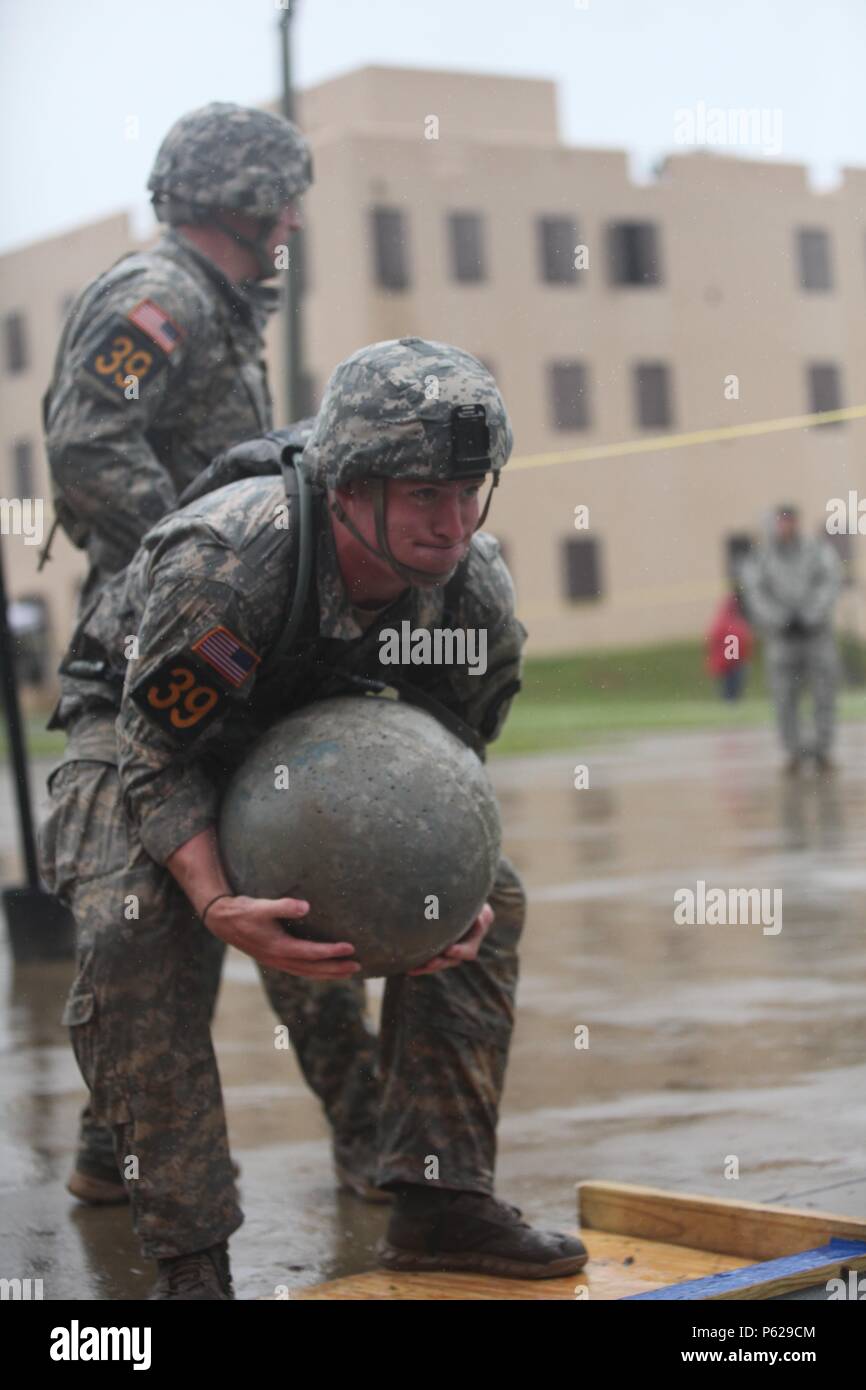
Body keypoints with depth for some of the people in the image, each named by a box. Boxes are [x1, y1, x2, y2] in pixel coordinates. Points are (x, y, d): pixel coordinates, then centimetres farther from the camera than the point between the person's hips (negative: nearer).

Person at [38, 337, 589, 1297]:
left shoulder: (478, 593, -20)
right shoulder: (220, 565, -39)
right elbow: (162, 760, -30)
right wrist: (221, 907, -45)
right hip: (138, 740, -5)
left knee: (488, 897, -8)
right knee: (137, 933, -32)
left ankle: (441, 1202, -2)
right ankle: (189, 1255, -22)